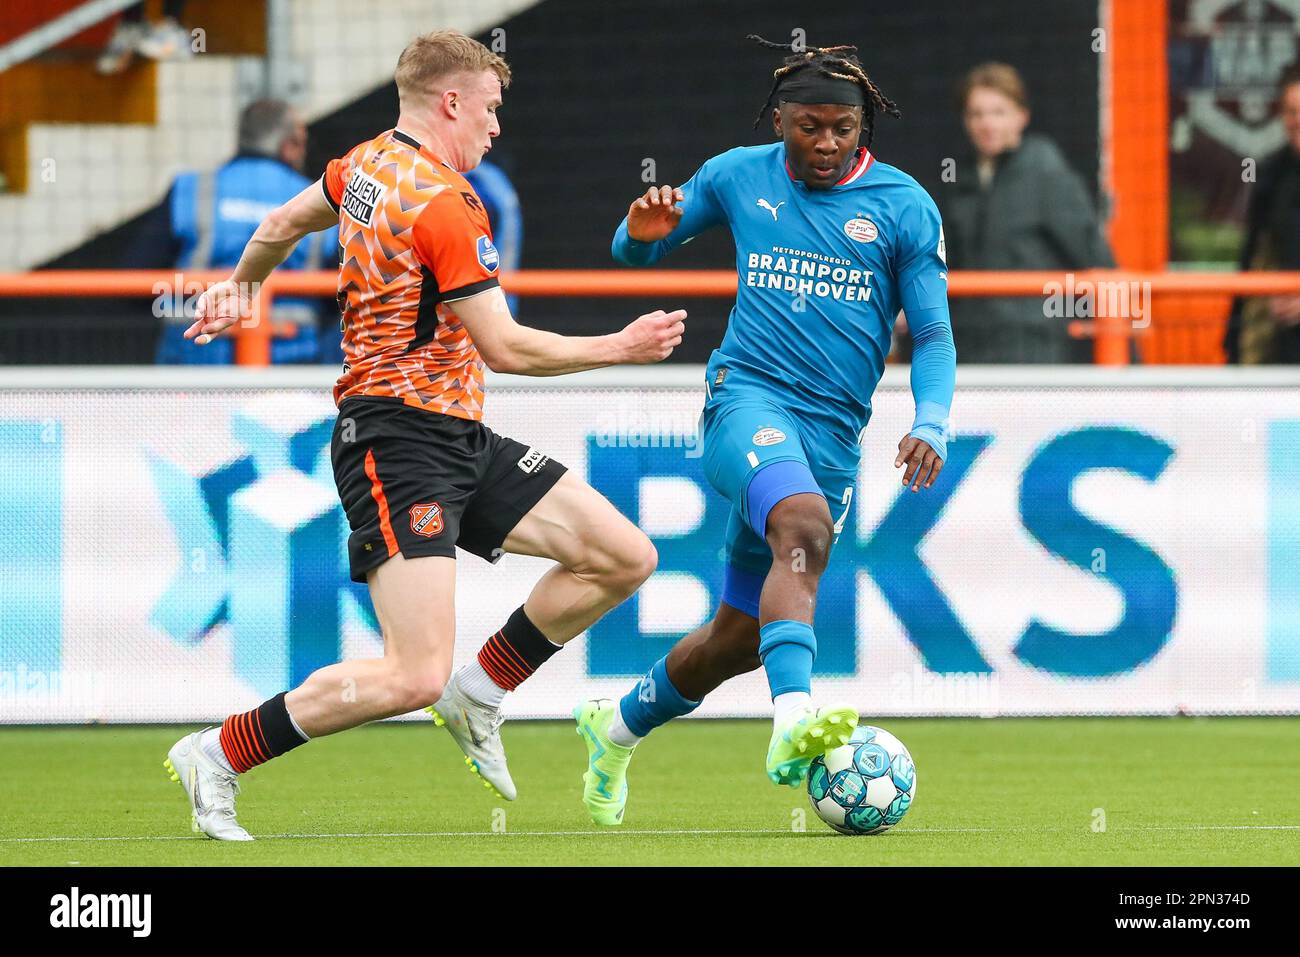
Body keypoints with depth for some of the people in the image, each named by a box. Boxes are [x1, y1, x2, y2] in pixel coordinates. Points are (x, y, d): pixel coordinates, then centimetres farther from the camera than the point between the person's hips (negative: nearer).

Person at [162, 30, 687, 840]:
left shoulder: (368, 165, 11)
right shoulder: (445, 203, -17)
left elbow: (284, 223, 29)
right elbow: (504, 348, -17)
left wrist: (238, 287, 48)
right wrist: (621, 348, -7)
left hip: (461, 438, 10)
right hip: (399, 443, -10)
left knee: (626, 558, 4)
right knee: (414, 678, -18)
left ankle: (480, 694, 19)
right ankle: (216, 758, -5)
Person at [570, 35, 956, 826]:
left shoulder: (905, 207, 2)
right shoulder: (738, 177, 5)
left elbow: (933, 336, 3)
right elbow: (635, 251, 16)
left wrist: (932, 425, -15)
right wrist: (644, 231, -9)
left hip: (834, 433, 3)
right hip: (749, 397, -3)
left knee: (743, 634, 9)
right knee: (804, 524, -36)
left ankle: (618, 727, 36)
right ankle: (794, 721, -51)